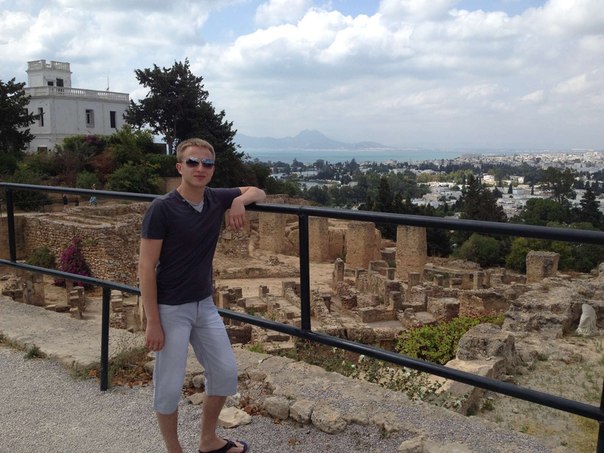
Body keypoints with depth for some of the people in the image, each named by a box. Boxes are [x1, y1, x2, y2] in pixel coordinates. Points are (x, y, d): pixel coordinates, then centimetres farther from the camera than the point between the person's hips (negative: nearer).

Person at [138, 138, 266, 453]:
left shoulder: (217, 199, -1)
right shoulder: (162, 208, -17)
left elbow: (259, 193, 16)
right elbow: (146, 267, -16)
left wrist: (241, 200, -9)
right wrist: (152, 323, -17)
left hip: (205, 305, 7)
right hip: (171, 310, -6)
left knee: (226, 372, 12)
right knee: (169, 386, 3)